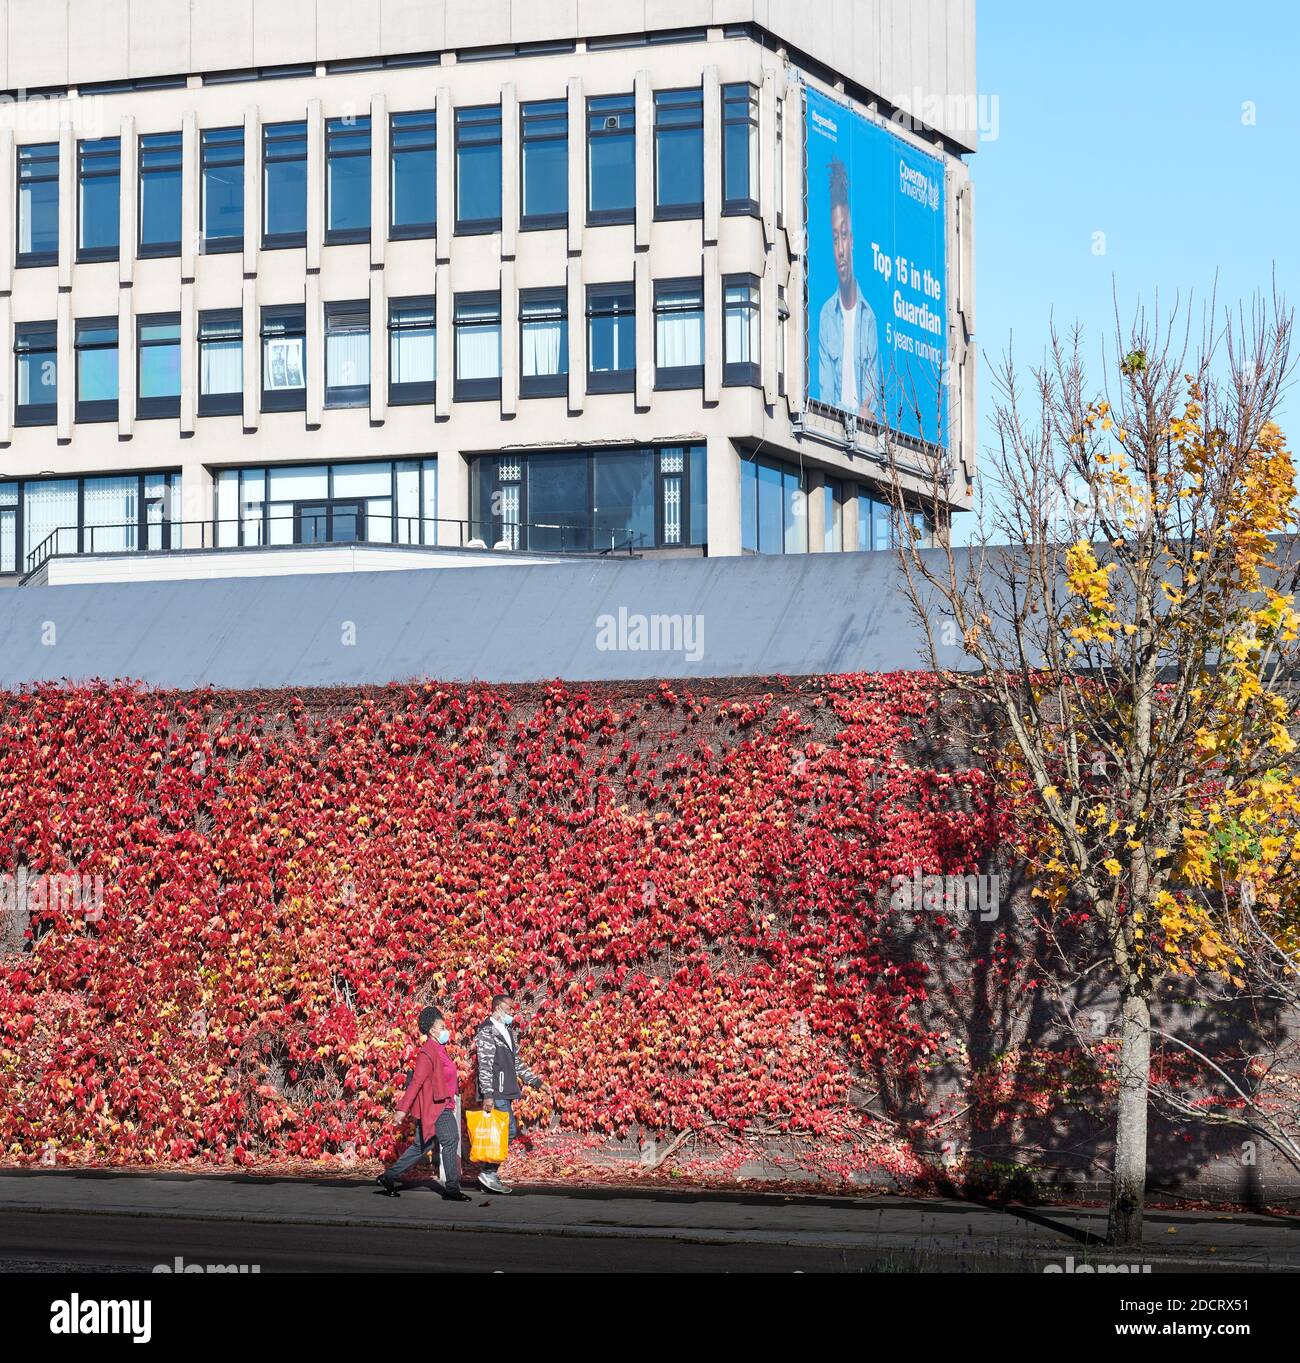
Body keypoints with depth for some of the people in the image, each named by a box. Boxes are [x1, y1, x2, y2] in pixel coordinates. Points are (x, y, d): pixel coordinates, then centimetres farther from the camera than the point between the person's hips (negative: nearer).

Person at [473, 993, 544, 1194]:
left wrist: (531, 1079, 25)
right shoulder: (487, 1032, -10)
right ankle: (489, 1174, -7)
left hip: (505, 1092, 9)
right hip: (495, 1092, -9)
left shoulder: (509, 1032, 19)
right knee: (509, 1131, -12)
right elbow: (485, 1066, -17)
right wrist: (488, 1095, -22)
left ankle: (491, 1174, 13)